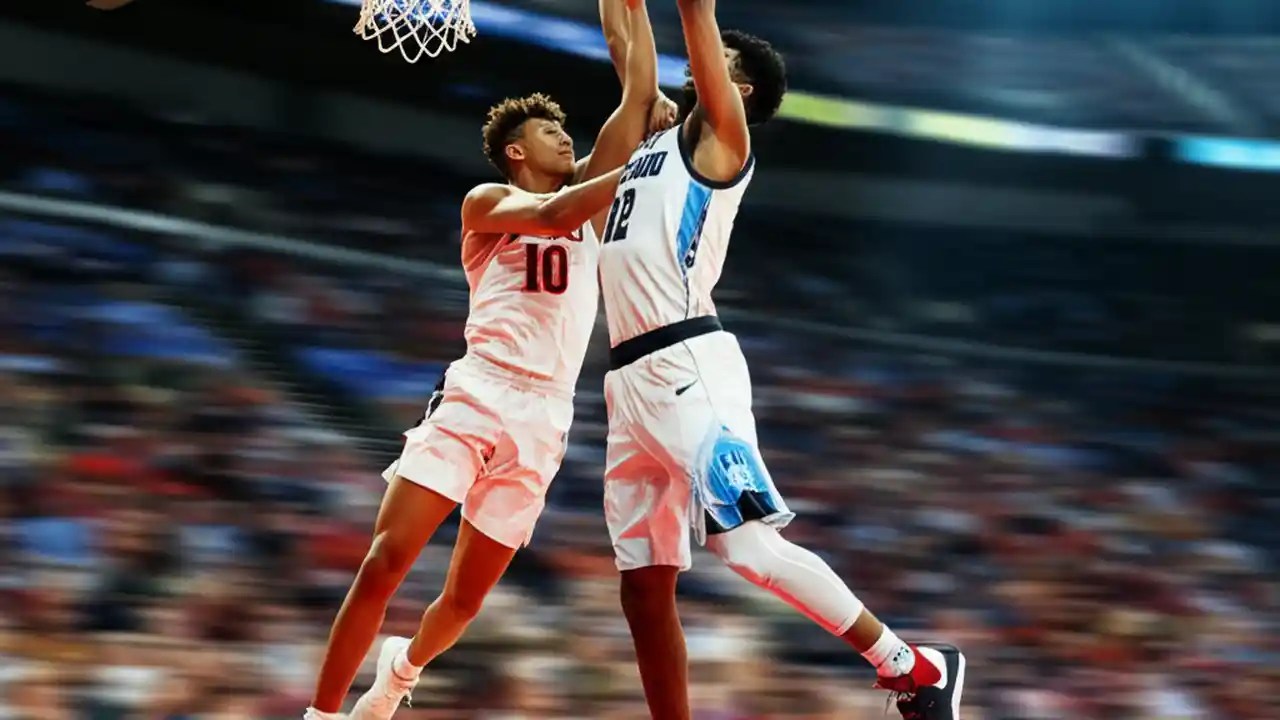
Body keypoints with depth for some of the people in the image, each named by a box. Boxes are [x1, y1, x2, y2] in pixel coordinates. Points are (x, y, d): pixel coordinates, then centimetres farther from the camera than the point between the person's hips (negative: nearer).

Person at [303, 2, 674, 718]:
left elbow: (641, 90, 11)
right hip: (476, 396, -3)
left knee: (465, 598, 6)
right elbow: (552, 214, -13)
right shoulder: (487, 201, 9)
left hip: (542, 421, 3)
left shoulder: (590, 187, 19)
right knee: (384, 563, -14)